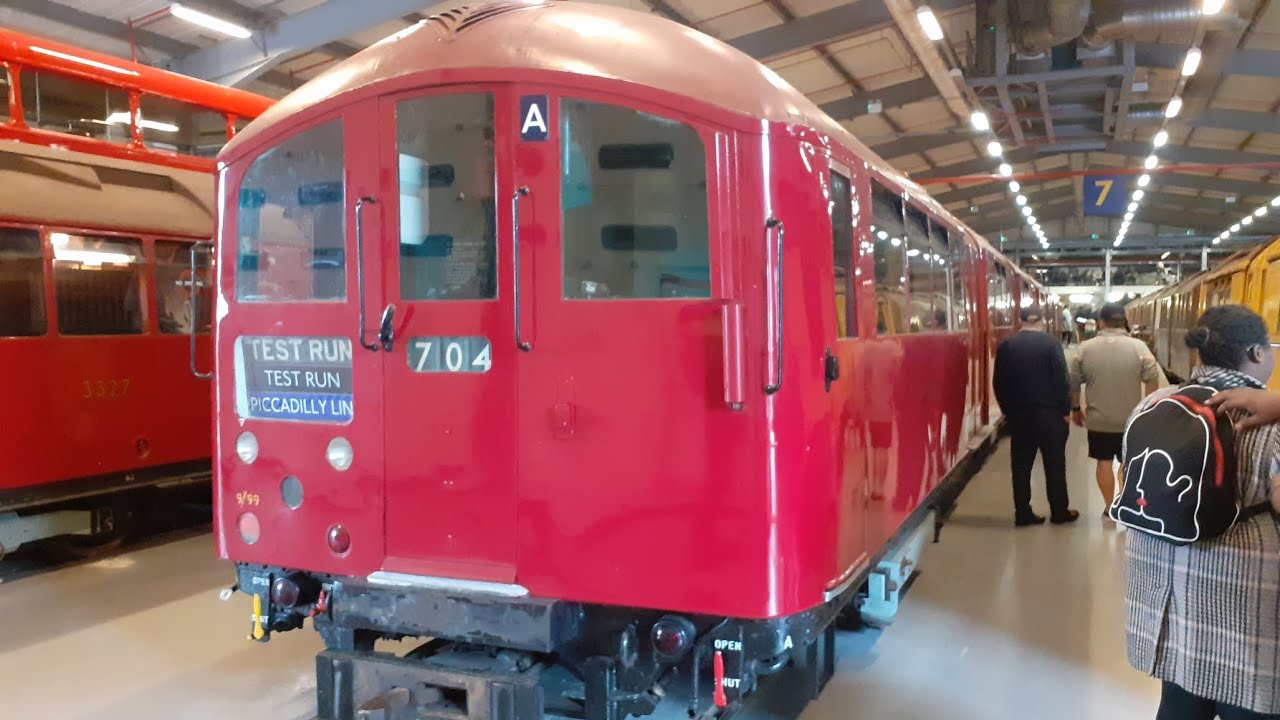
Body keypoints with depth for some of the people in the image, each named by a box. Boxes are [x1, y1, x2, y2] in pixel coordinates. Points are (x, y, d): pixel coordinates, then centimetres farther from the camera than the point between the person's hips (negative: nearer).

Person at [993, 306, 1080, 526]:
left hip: (1018, 414, 3)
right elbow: (1061, 379, -11)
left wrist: (1007, 410, 13)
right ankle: (1059, 512, 15)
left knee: (1021, 465, 7)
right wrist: (1066, 410, -2)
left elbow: (998, 382, 4)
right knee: (1054, 464, 8)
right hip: (1049, 413, -3)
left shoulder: (1006, 345, 1)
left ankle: (1022, 513, 8)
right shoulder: (1050, 342, -9)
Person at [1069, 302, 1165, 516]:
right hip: (1131, 420, 0)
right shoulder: (1139, 347, -9)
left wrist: (1075, 409, 13)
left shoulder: (1085, 348, -6)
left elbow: (1073, 383, 0)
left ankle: (1109, 507, 18)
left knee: (1104, 461, 13)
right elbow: (1153, 382, -8)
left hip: (1098, 419, 0)